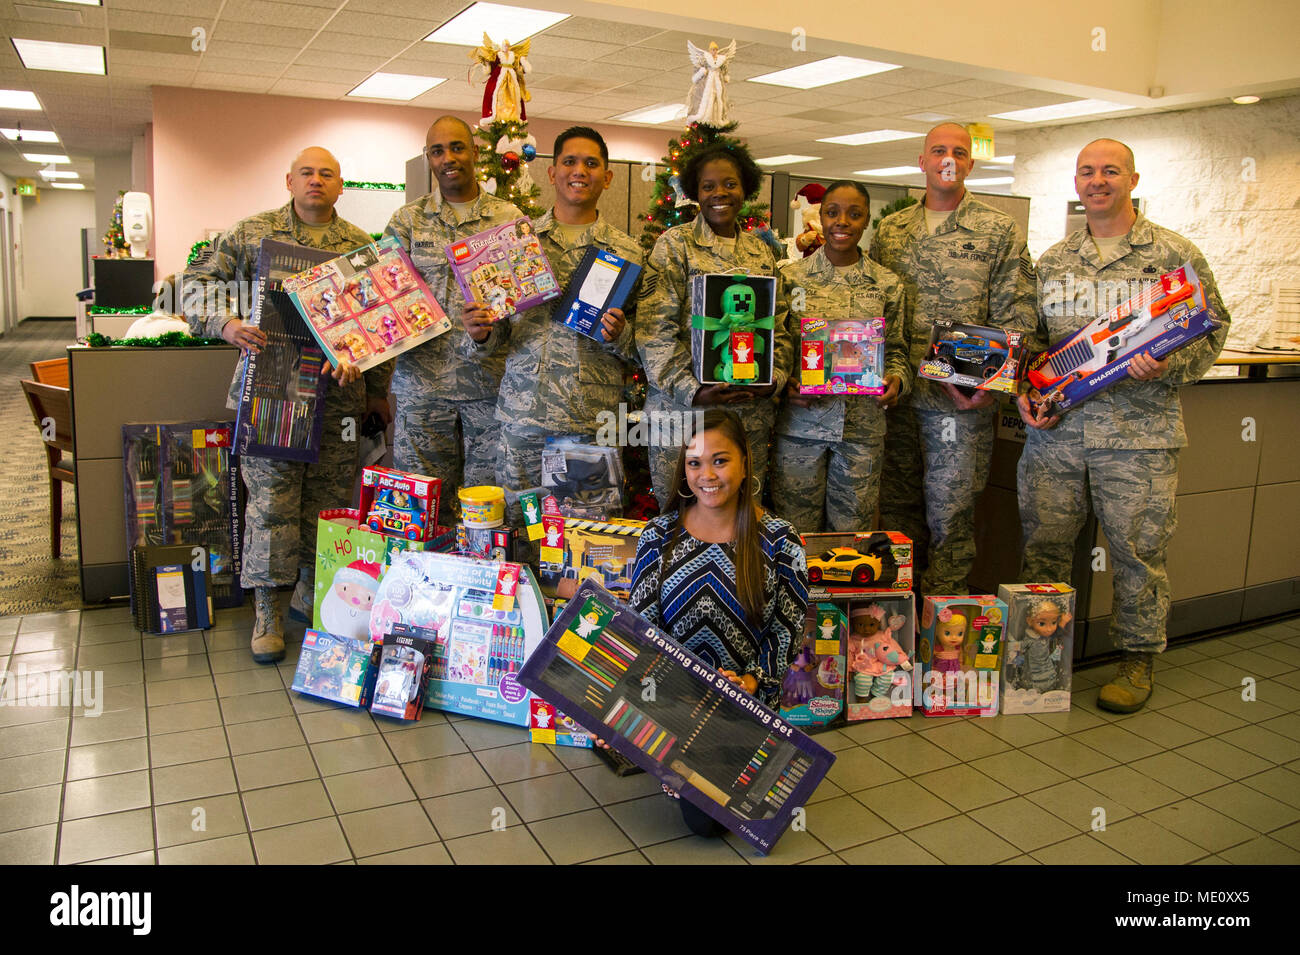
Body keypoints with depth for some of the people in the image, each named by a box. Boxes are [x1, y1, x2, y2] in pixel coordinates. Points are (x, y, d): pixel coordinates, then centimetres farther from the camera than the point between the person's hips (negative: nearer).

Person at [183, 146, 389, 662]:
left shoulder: (361, 245, 10)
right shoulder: (251, 232, 5)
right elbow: (197, 285, 4)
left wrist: (376, 389, 8)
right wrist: (225, 323, -17)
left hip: (338, 391, 2)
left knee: (329, 495, 6)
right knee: (270, 496, -3)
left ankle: (309, 592, 23)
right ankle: (266, 610, 7)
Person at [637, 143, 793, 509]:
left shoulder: (760, 251, 14)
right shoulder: (675, 244, -1)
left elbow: (778, 326, 14)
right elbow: (655, 330, -10)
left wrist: (774, 379, -4)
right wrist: (695, 390, -18)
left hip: (751, 411, 4)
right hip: (683, 408, -4)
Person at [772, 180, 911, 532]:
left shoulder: (887, 285, 6)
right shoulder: (791, 277, 2)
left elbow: (897, 349, 11)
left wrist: (897, 379, -9)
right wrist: (784, 382, -12)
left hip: (862, 427, 1)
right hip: (799, 422, -1)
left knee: (852, 530, 9)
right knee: (795, 532, 6)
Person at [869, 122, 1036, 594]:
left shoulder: (1000, 231, 3)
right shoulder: (889, 231, 13)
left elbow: (1016, 319, -3)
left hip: (961, 398, -3)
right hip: (893, 394, 4)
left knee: (949, 515, 0)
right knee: (895, 507, 11)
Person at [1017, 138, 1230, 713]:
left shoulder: (1175, 255, 3)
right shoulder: (1052, 261, 14)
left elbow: (1212, 329, 2)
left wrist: (1166, 366, -16)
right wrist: (1026, 392, 1)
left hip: (1140, 431, -3)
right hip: (1055, 429, 3)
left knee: (1138, 550, 4)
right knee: (1043, 544, 8)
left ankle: (1138, 659, 22)